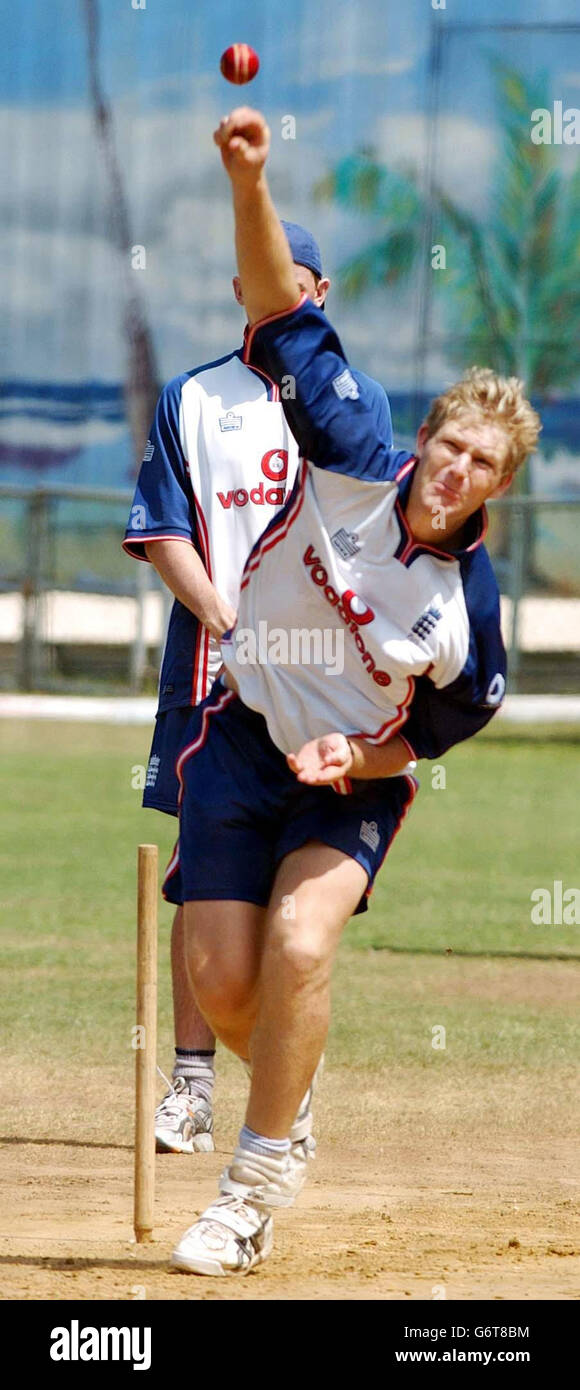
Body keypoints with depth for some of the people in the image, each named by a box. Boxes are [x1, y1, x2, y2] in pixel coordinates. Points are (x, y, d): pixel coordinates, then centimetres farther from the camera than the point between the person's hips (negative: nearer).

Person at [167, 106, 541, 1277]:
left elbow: (435, 740, -5)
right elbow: (284, 313, -17)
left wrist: (355, 762, -24)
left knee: (300, 945, -26)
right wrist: (250, 185, -29)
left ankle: (257, 1181, -14)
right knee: (223, 984, -4)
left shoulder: (470, 609, -16)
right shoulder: (355, 467, -14)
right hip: (245, 740, 2)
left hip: (355, 781, -2)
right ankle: (286, 1091, 32)